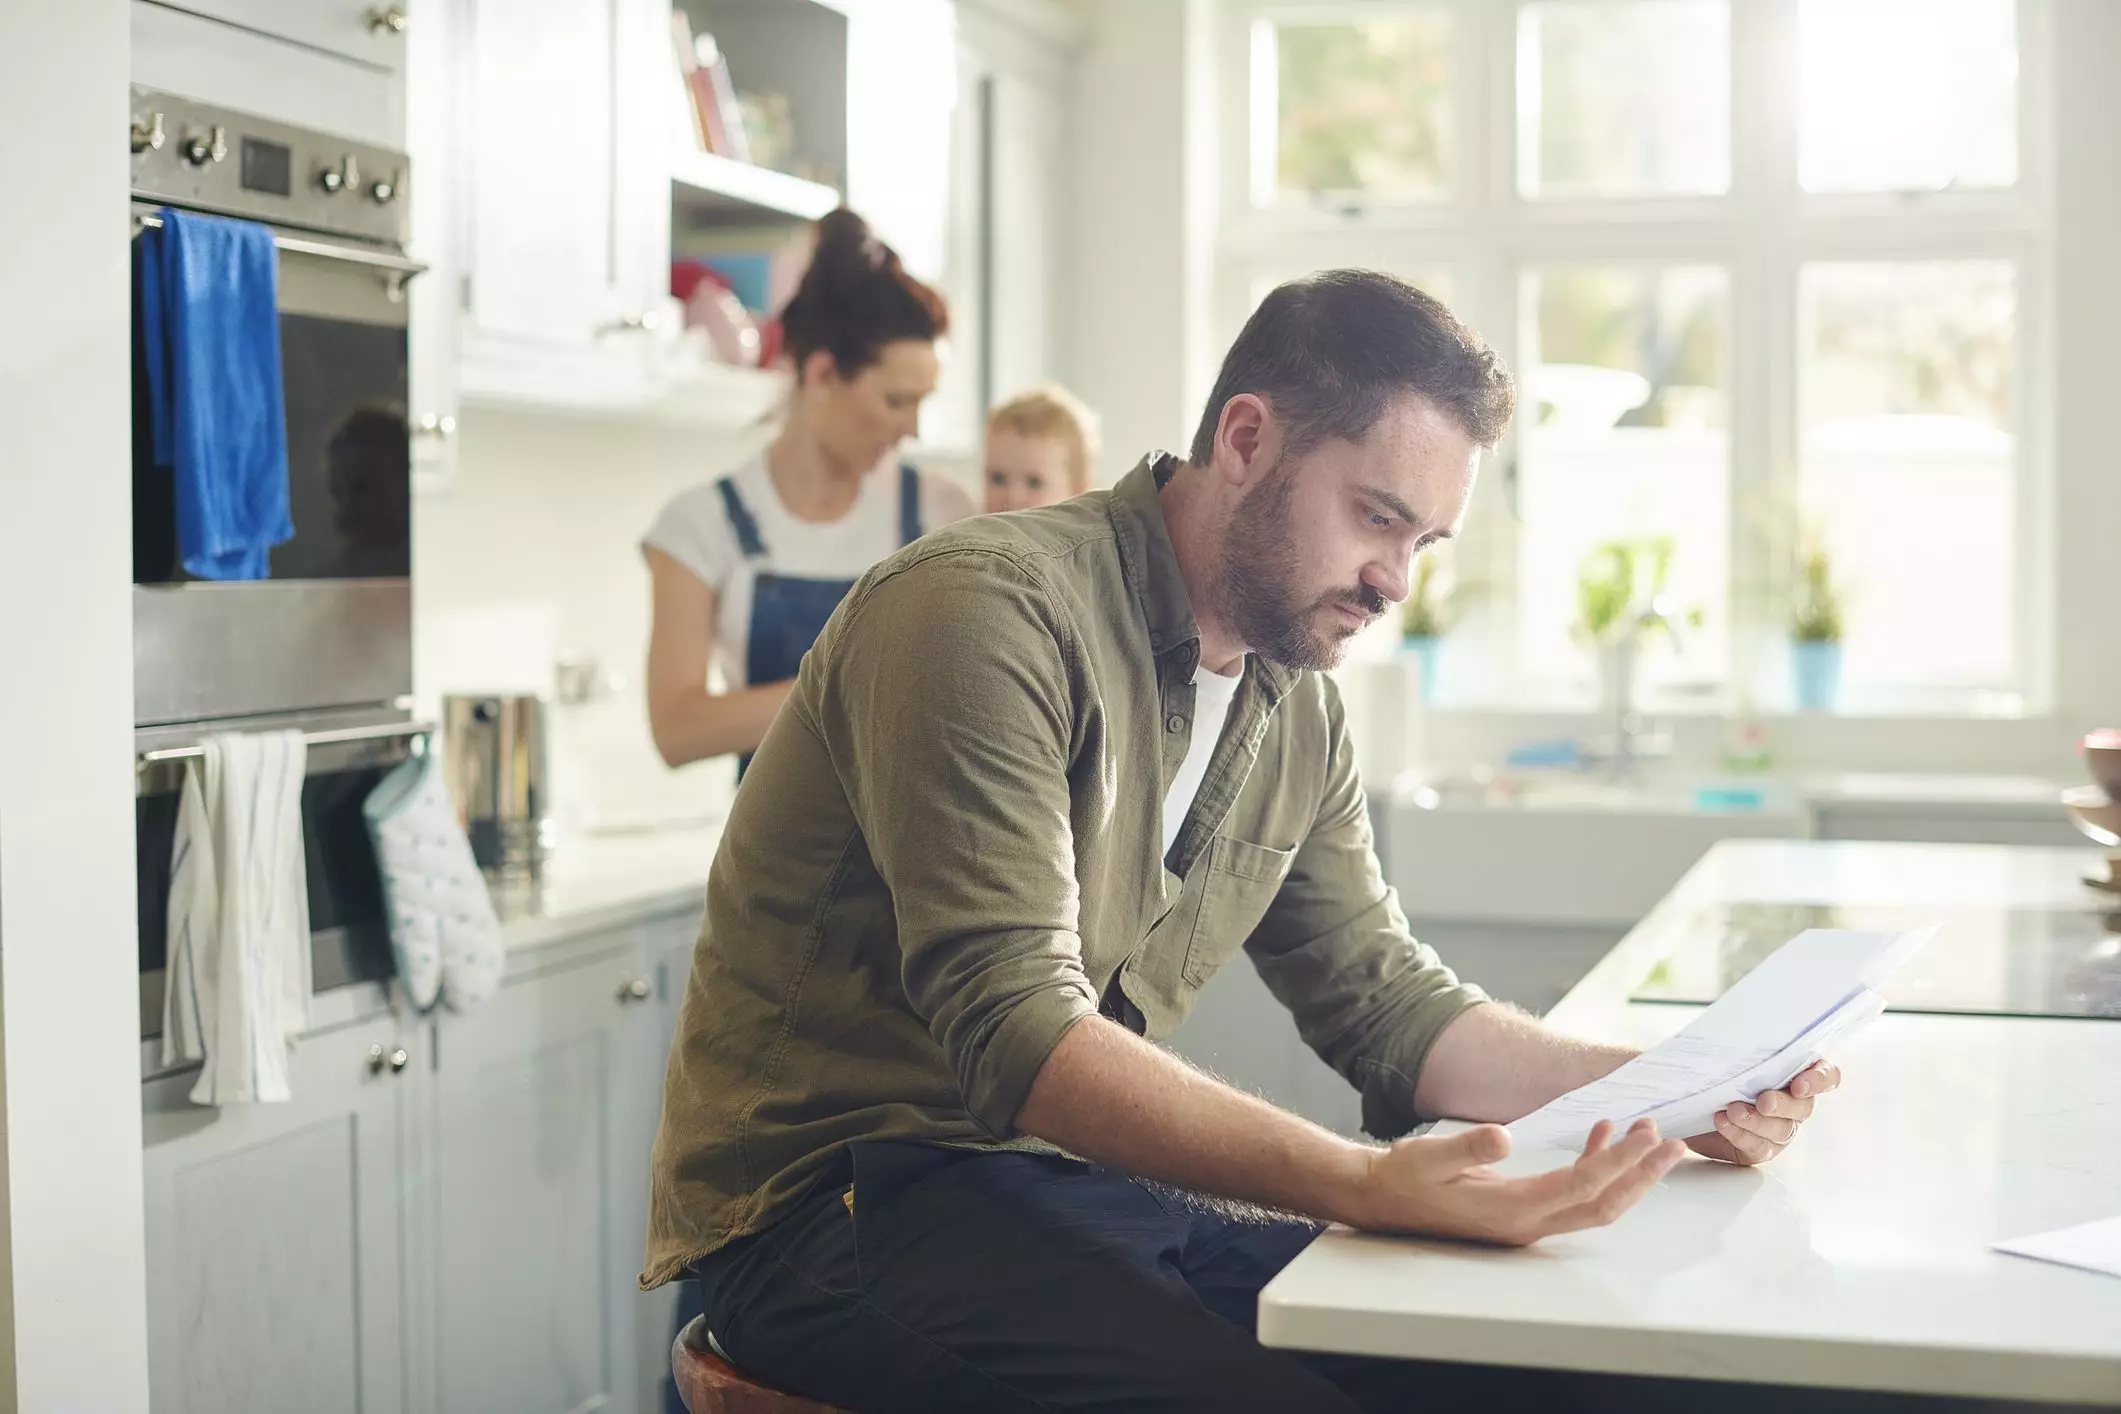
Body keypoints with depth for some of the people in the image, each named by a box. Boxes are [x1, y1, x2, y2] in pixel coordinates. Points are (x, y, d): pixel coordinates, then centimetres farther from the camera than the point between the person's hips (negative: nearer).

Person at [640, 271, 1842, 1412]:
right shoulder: (990, 610, -18)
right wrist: (1363, 1184, -38)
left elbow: (1385, 1003, 14)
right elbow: (1012, 1029, -27)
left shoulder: (1299, 714, 10)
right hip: (838, 1195, -7)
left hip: (1096, 1181, 8)